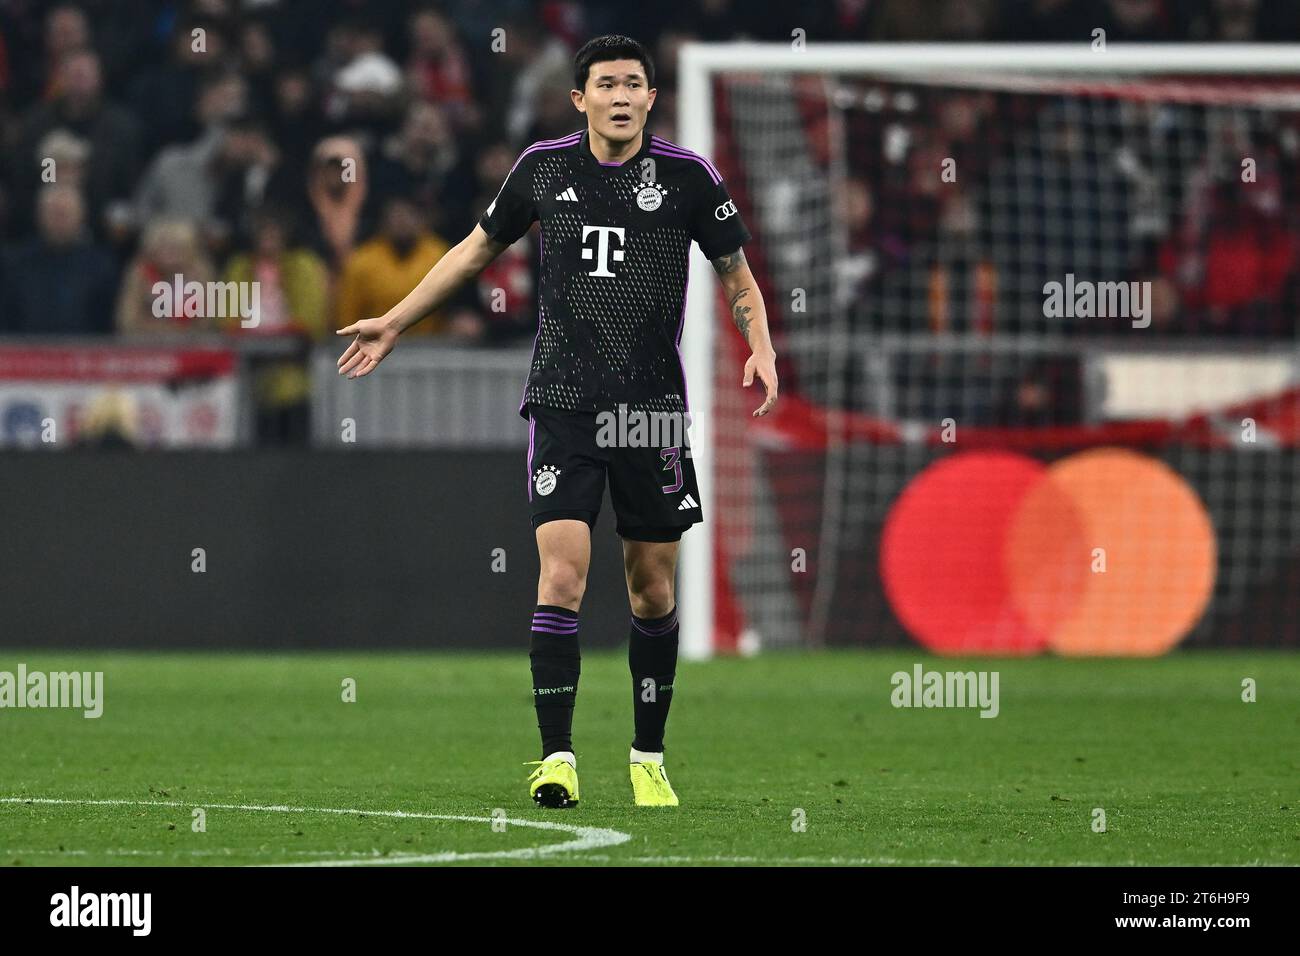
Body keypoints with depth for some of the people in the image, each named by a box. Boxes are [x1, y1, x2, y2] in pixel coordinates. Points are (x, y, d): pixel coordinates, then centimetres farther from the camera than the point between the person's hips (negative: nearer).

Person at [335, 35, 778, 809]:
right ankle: (557, 757, -11)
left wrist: (761, 348, -11)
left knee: (653, 586, 5)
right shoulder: (544, 167, 3)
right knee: (562, 569, -13)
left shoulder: (689, 177, -1)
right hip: (563, 401, 0)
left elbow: (738, 275, 8)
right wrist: (394, 324, 23)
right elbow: (479, 248, 19)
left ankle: (649, 759, 19)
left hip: (654, 408, 0)